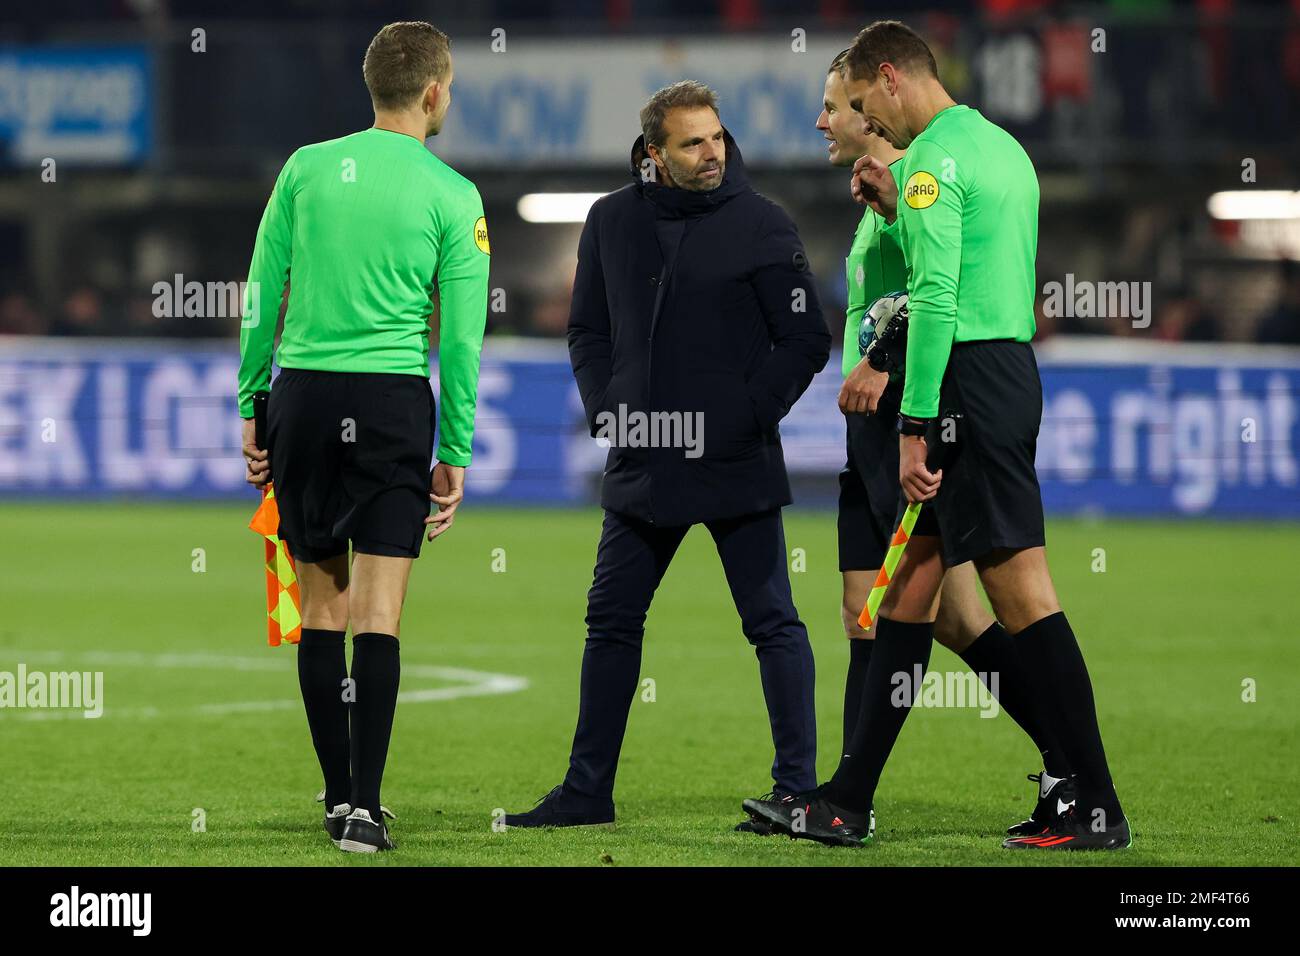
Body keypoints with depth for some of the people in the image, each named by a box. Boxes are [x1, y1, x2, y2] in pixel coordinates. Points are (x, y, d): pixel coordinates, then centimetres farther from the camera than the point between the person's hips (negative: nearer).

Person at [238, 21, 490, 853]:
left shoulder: (307, 168, 6)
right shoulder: (453, 196, -1)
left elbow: (262, 299, 7)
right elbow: (462, 337, 0)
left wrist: (251, 408, 14)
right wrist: (456, 456, 6)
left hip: (303, 393, 2)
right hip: (394, 402, -2)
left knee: (323, 607, 10)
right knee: (378, 614, -3)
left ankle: (339, 793, 14)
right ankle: (365, 805, -10)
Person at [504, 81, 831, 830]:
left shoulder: (762, 225, -6)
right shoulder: (612, 222, 5)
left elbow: (807, 339, -4)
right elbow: (588, 330, 16)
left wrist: (748, 418, -12)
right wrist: (604, 408, 1)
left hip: (738, 466, -4)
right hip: (642, 462, 4)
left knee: (772, 622, -2)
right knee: (612, 621, 9)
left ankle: (797, 786, 4)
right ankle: (588, 789, 18)